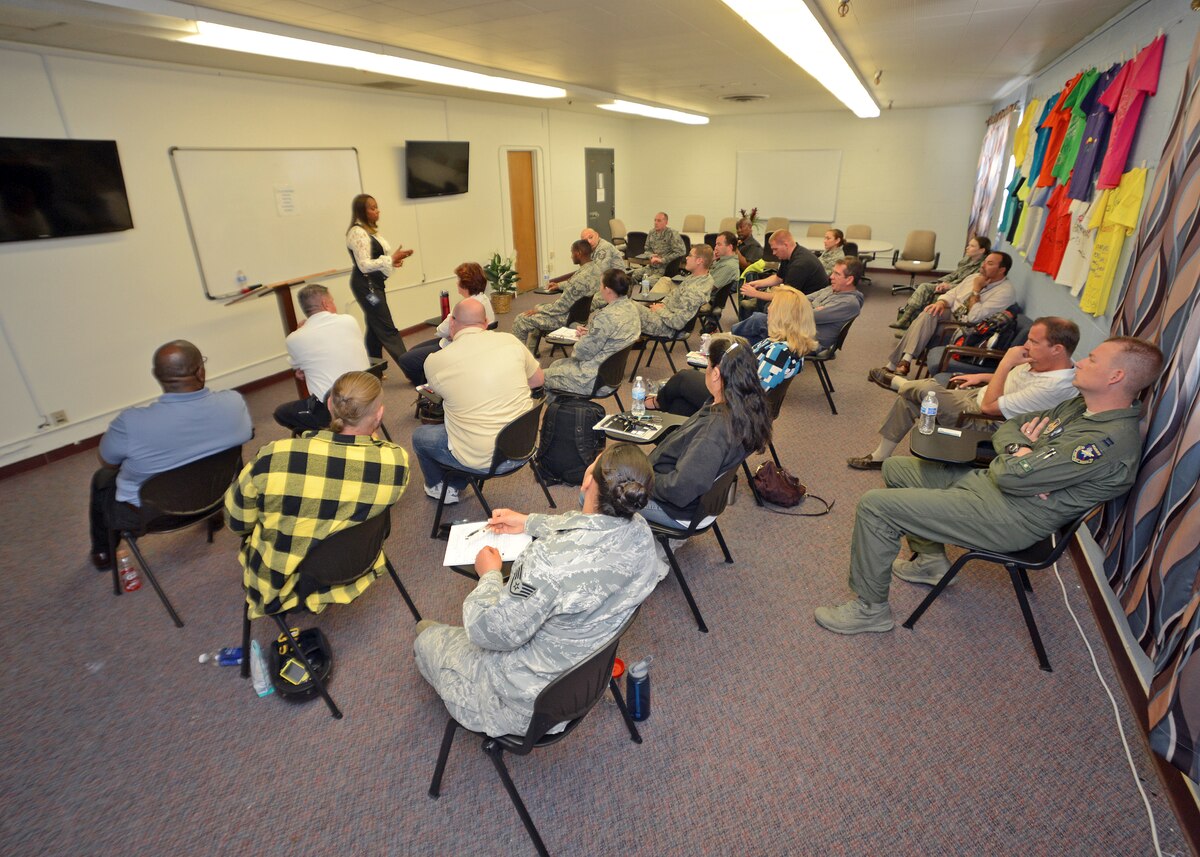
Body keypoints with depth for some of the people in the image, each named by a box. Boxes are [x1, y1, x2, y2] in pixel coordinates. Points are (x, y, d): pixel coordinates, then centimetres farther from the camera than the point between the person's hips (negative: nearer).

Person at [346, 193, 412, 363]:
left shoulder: (370, 230, 14)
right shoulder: (357, 233, -16)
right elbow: (364, 265, -22)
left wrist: (393, 259, 2)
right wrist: (392, 259, -23)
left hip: (374, 284, 10)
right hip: (366, 285, -10)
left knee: (375, 327, 14)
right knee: (387, 329, -9)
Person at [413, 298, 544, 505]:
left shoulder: (435, 361, -12)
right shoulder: (510, 341, -6)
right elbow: (538, 380, 9)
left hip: (482, 461, -4)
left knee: (419, 435, 23)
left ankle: (438, 487, 47)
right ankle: (455, 485, 46)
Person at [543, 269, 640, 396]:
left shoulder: (607, 316, -29)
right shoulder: (630, 306, 1)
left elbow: (584, 352, -22)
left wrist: (572, 354, 0)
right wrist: (590, 333, 3)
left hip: (595, 379, -10)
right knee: (555, 365, 28)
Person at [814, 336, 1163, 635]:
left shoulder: (1111, 439, -23)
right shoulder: (1083, 405, 8)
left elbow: (1011, 476, -28)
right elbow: (1007, 427, 13)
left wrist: (1016, 463, -4)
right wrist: (1018, 452, -9)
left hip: (1009, 518, -10)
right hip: (987, 480, 10)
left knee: (875, 505, -19)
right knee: (895, 468, 19)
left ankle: (870, 608, -2)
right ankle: (931, 559, 26)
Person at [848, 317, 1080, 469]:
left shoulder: (1054, 386, -28)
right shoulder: (1045, 363, -1)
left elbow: (989, 406, -28)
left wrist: (1006, 362, -26)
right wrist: (982, 376, 9)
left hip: (983, 421, -9)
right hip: (976, 393, 9)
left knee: (924, 390, -26)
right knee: (907, 398, 3)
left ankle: (897, 382, 10)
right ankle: (879, 456, 12)